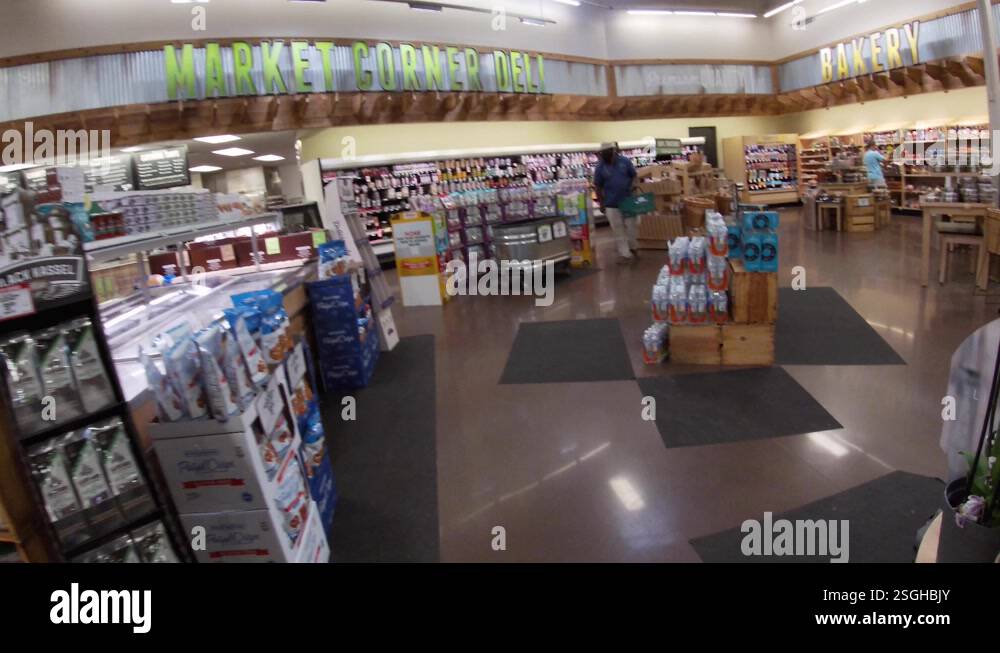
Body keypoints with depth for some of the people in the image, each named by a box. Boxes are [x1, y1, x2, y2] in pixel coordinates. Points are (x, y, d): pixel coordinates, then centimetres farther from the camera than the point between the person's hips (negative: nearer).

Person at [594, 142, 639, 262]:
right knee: (618, 230, 3)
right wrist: (601, 203, 0)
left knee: (632, 227, 8)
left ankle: (634, 248, 30)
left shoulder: (625, 161, -1)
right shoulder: (600, 167, -3)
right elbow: (598, 186, 1)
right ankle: (625, 254, 11)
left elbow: (633, 176, 9)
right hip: (611, 204, -1)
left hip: (628, 201, 1)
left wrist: (633, 187, -7)